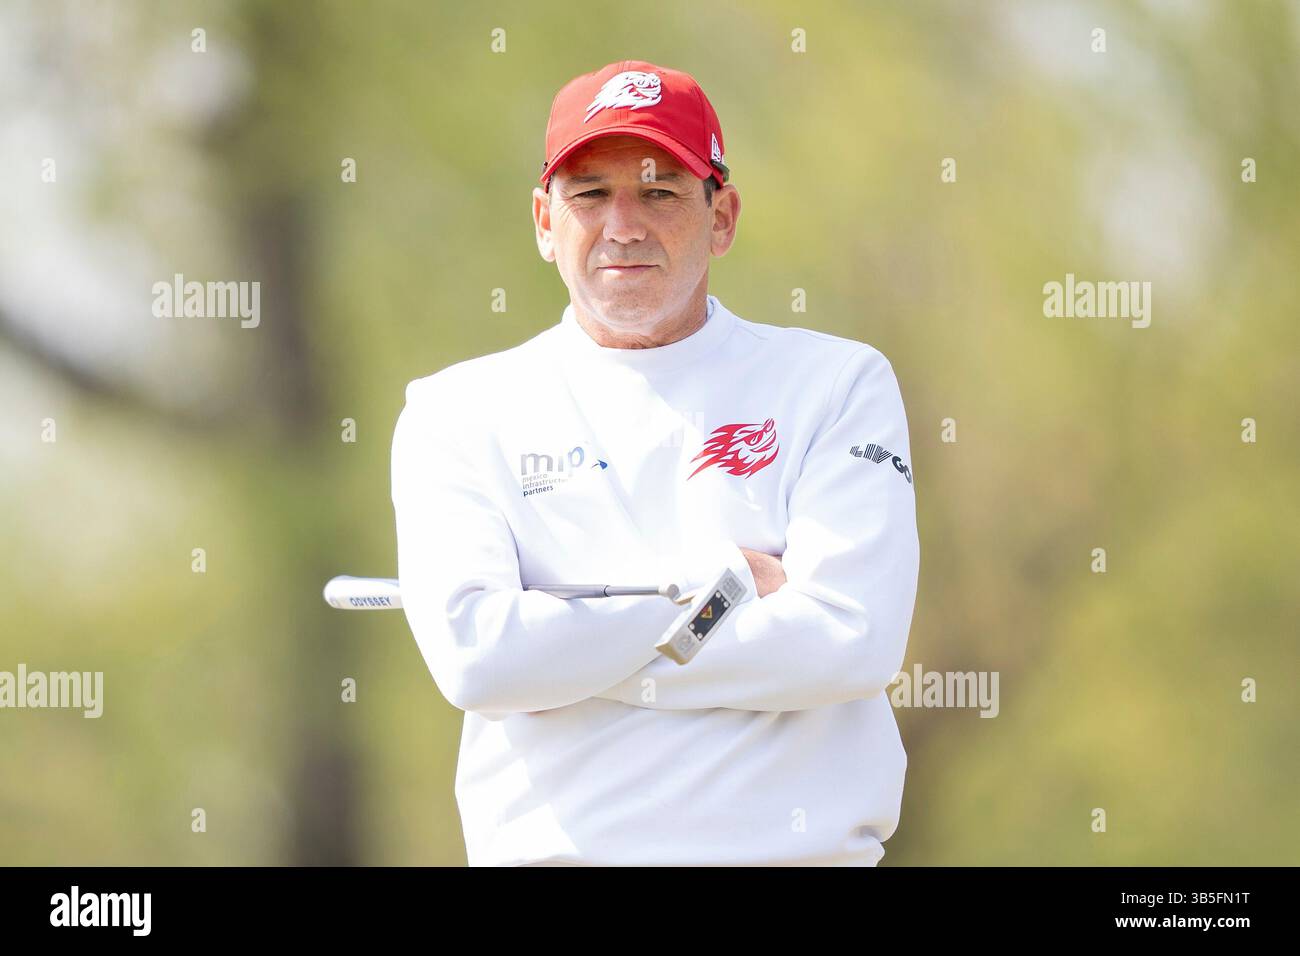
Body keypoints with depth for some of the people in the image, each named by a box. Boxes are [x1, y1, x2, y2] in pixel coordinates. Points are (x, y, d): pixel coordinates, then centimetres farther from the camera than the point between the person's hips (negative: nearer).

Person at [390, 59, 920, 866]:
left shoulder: (839, 384, 6)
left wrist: (560, 647, -7)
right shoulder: (460, 413, 7)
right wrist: (721, 586, -6)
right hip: (551, 846, 1)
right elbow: (474, 658, -8)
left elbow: (854, 642, -9)